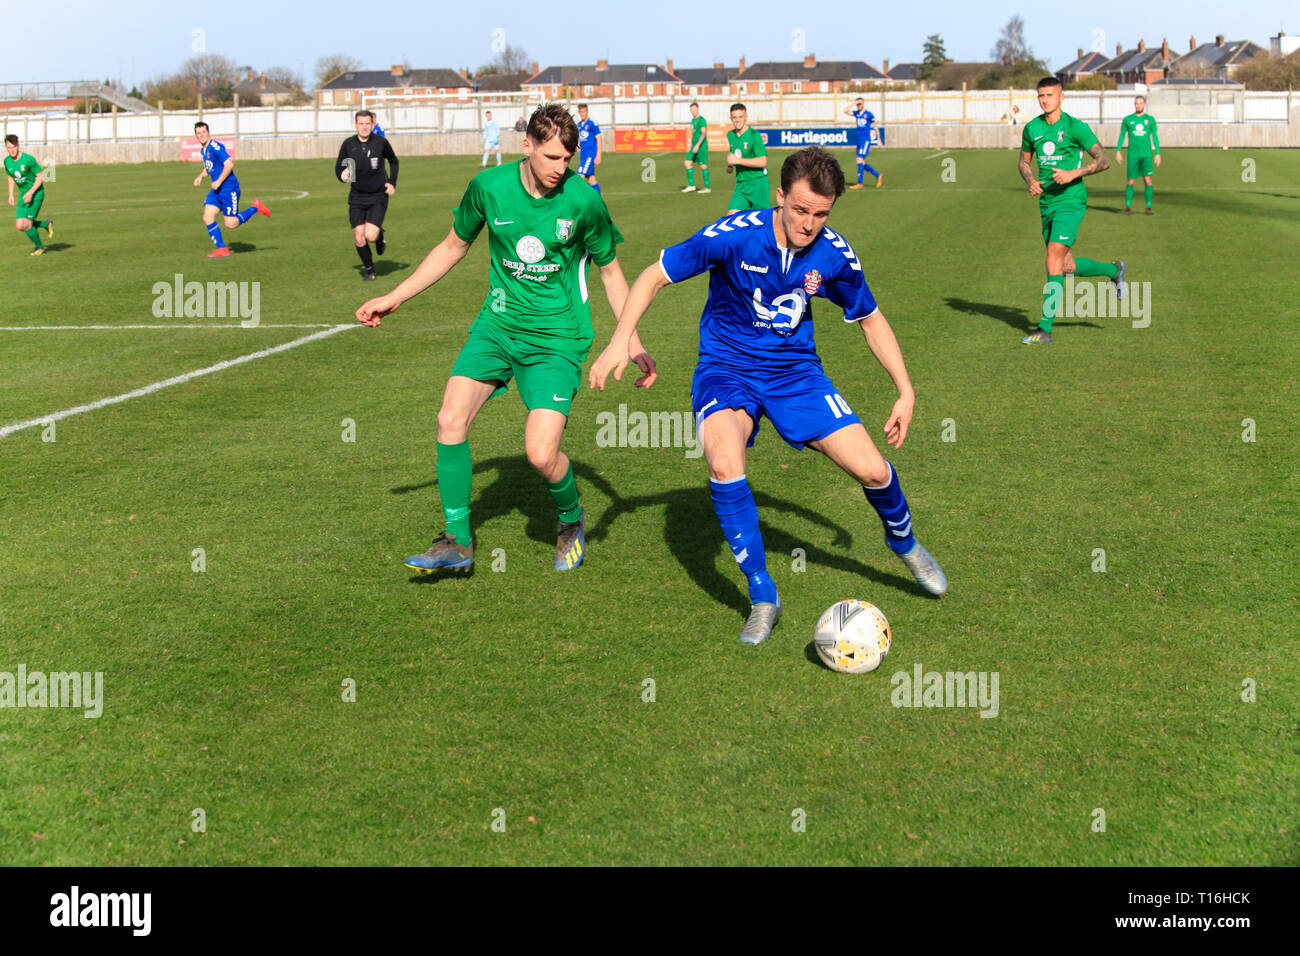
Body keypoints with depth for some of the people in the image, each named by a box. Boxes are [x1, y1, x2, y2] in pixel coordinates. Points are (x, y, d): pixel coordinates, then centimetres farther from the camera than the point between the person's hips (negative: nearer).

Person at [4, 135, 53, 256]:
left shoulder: (28, 159, -17)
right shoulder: (7, 161, 1)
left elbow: (40, 177, -14)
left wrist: (30, 192, -21)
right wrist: (11, 195, 10)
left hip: (36, 193, -6)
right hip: (23, 194, 6)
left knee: (26, 224, -11)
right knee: (19, 226, -2)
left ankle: (39, 247, 14)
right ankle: (46, 224, 22)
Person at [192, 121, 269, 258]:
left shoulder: (215, 147, -16)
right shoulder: (203, 150, 13)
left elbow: (229, 164, -22)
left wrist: (218, 182, -20)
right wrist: (201, 176, 10)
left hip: (229, 188, -9)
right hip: (216, 190, 9)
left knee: (231, 224, -7)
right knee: (207, 218, -5)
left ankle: (256, 207, 12)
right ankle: (221, 248, 1)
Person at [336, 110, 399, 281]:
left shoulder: (381, 142, -6)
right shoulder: (348, 144, -3)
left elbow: (393, 161, 12)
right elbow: (338, 167, 7)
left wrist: (392, 182, 2)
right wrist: (343, 175, -16)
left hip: (378, 197, -2)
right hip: (357, 197, 2)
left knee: (370, 236, -17)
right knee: (359, 239, -4)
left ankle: (380, 235, 20)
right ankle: (369, 270, 19)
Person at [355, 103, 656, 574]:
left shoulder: (583, 201, -11)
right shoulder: (489, 186, -5)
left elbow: (610, 272, 4)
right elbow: (453, 247, 13)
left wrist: (633, 345, -2)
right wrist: (393, 298, 14)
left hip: (556, 337, -3)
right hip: (496, 325, 3)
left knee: (541, 454, -16)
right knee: (450, 418, -15)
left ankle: (571, 519, 18)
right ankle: (457, 541, -1)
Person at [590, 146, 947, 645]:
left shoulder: (835, 254, -11)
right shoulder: (734, 236, -21)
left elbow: (870, 320, 7)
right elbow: (655, 275, -11)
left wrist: (906, 391, 3)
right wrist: (621, 339, -22)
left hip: (796, 370, 3)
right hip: (726, 368, -2)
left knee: (872, 470, -9)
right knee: (724, 464, -32)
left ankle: (903, 542, 30)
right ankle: (763, 598, -14)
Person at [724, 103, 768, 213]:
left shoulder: (754, 135, -11)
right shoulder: (730, 135, 11)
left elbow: (762, 161, -18)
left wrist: (738, 160, -19)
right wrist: (729, 165, 8)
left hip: (757, 183, -6)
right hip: (740, 183, 6)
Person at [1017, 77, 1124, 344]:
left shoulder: (1075, 127, -9)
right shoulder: (1032, 128, 6)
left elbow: (1103, 161, -9)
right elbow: (1024, 160, 20)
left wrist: (1074, 173, -22)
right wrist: (1031, 181, -1)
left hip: (1071, 200, -7)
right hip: (1046, 203, 7)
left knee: (1054, 261, -16)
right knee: (1066, 266, 12)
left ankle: (1045, 329, -12)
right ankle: (1113, 270, 39)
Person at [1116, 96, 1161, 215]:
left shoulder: (1150, 119, 7)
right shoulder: (1127, 119, 5)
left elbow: (1155, 137, 9)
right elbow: (1122, 136, 9)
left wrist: (1158, 154, 4)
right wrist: (1118, 151, -1)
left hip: (1147, 155, 0)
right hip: (1133, 155, 0)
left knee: (1148, 180, -8)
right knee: (1131, 182, -1)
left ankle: (1148, 207, 1)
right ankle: (1128, 207, 11)